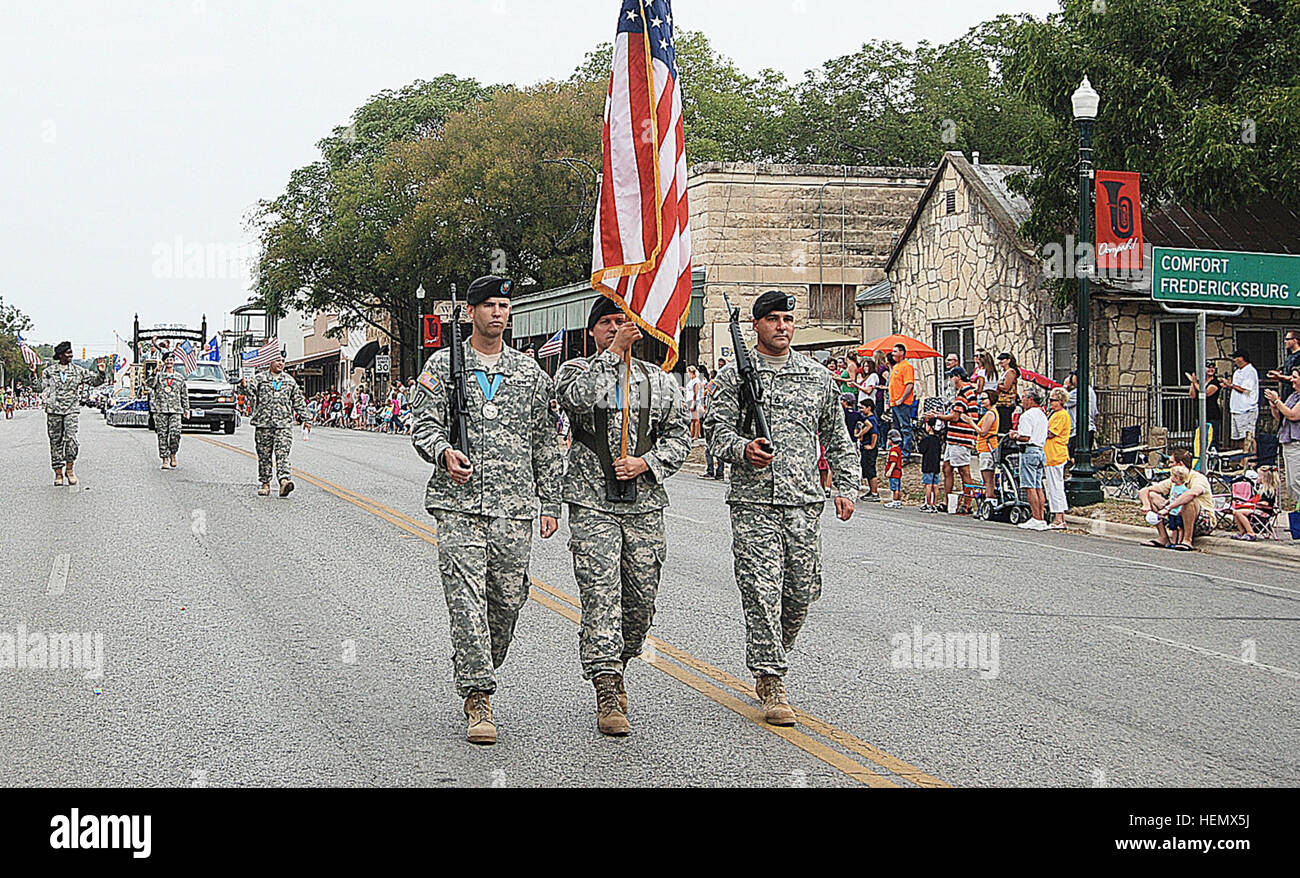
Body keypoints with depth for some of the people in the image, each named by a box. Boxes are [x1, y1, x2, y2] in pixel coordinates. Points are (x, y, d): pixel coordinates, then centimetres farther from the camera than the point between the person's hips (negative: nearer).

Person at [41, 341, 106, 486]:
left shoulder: (78, 371, 10)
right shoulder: (49, 371, 10)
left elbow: (94, 381, 11)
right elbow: (43, 387, 14)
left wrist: (101, 373, -7)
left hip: (71, 409, -1)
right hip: (54, 410, 1)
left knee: (71, 437, -17)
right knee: (55, 440, 3)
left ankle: (69, 468, 0)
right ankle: (58, 473, 10)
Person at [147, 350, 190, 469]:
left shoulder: (180, 378, 16)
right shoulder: (159, 375, 9)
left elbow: (184, 395, 20)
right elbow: (150, 384, -10)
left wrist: (186, 409, 14)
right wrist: (154, 373, -23)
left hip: (175, 410, 1)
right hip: (160, 410, -1)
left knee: (175, 433, -14)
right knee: (162, 435, -2)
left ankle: (173, 455, 7)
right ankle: (165, 459, 3)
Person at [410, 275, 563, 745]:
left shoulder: (530, 372, 12)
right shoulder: (442, 366, 6)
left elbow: (545, 442, 14)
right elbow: (424, 425, 2)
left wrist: (550, 504, 11)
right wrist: (444, 452, -20)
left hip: (514, 505, 3)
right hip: (458, 502, -3)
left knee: (507, 600, 6)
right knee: (466, 599, -10)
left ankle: (476, 670, 29)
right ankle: (478, 699, -10)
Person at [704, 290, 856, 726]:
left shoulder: (818, 376, 13)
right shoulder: (735, 376, 3)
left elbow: (837, 438, 19)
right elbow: (717, 429, -2)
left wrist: (845, 486, 11)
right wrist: (743, 449, -23)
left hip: (805, 502, 4)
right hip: (753, 500, -4)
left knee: (802, 592, 7)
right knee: (762, 592, -8)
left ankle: (768, 662, 30)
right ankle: (772, 685, -5)